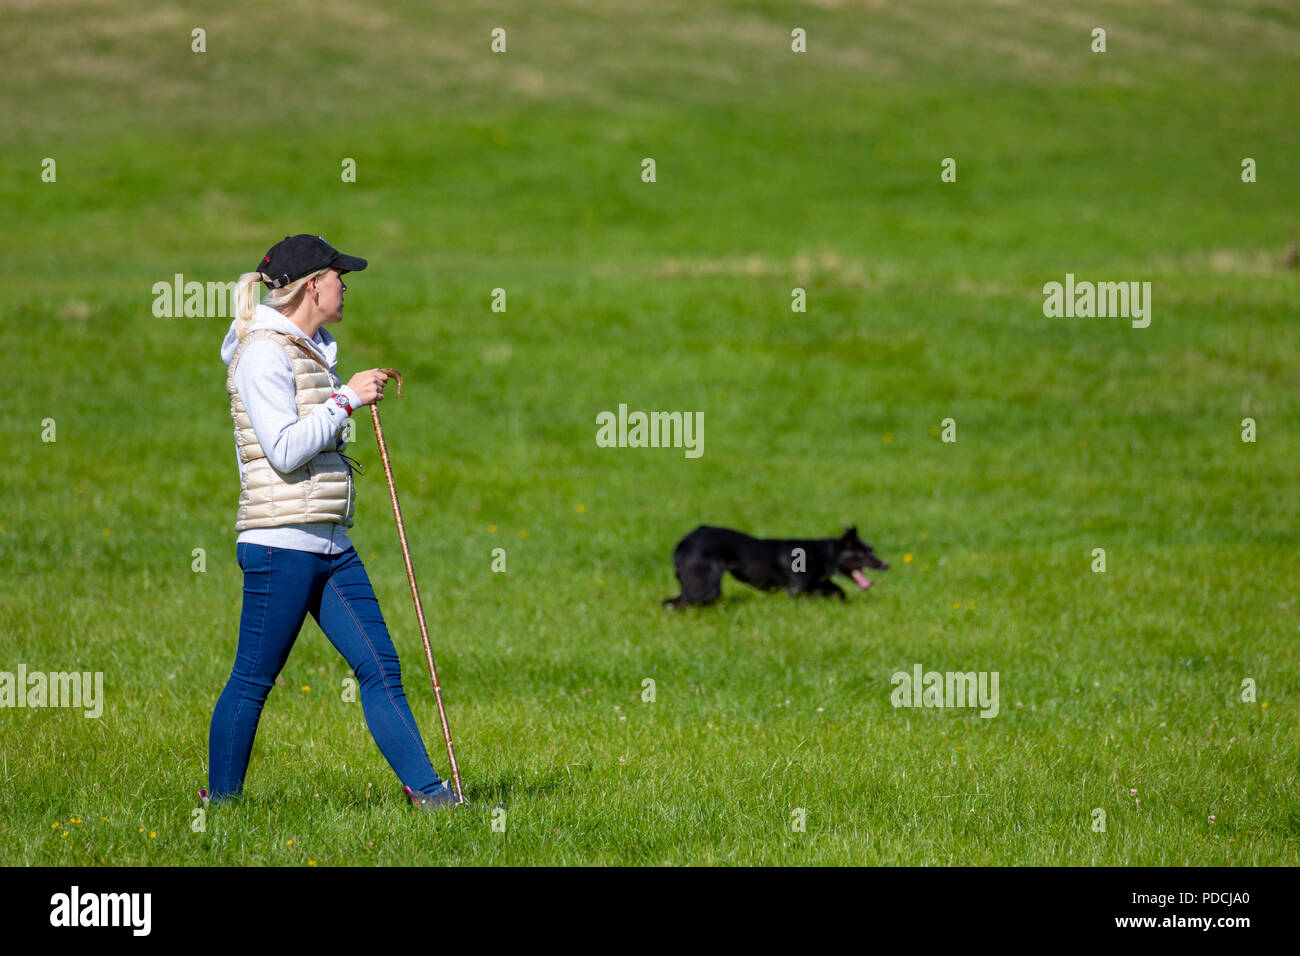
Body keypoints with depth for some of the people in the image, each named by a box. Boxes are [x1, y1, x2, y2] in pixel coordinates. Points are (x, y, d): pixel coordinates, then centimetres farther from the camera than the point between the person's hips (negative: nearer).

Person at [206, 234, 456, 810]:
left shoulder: (310, 351, 18)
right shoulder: (263, 353, -11)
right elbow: (284, 449, -18)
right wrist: (348, 398, -15)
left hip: (331, 546, 9)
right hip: (280, 543, -9)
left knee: (380, 667, 1)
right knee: (253, 678, 0)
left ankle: (424, 787, 0)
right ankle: (220, 798, 12)